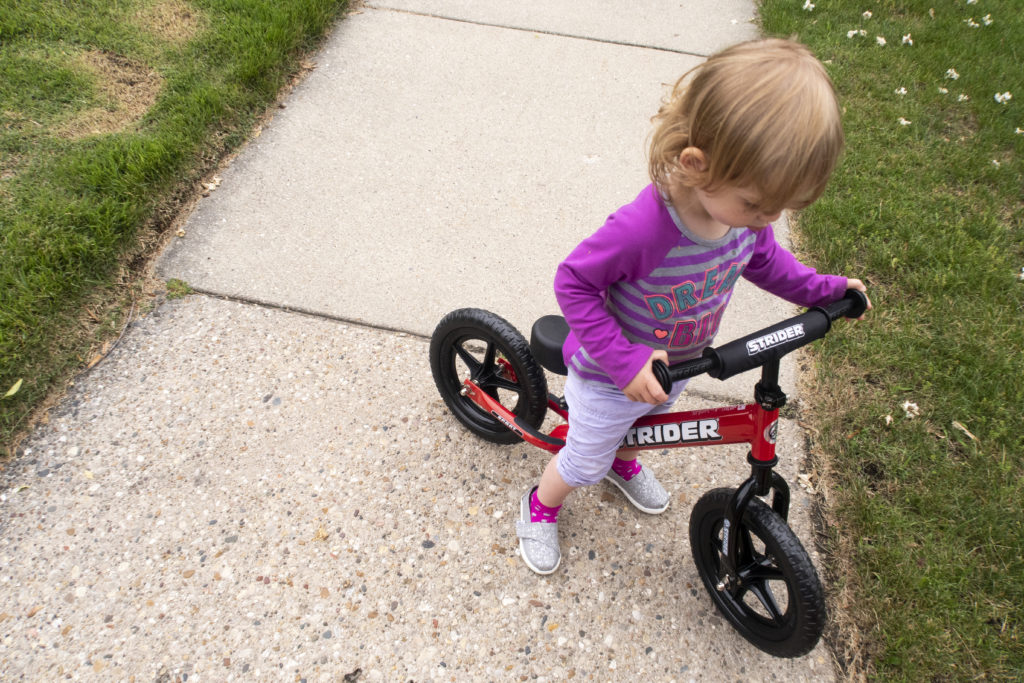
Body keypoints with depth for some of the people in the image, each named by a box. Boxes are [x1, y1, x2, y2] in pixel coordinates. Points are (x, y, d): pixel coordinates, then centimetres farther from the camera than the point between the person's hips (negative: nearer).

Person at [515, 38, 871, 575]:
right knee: (584, 464, 17)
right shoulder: (642, 228, -43)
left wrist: (821, 289, -4)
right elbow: (573, 284, -30)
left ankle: (622, 462, 70)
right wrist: (626, 362, -35)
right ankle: (539, 507, 49)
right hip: (612, 379, -6)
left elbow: (761, 258, 3)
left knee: (641, 425, 36)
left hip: (676, 367, 6)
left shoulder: (745, 203, -21)